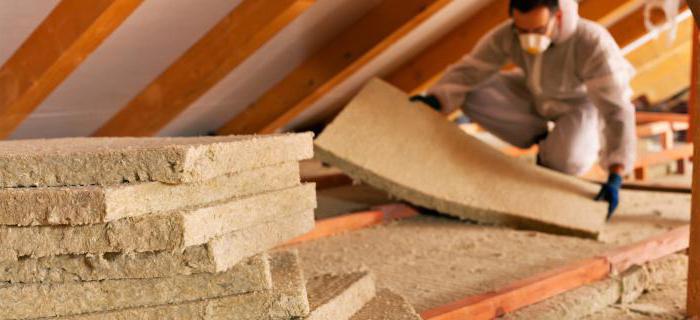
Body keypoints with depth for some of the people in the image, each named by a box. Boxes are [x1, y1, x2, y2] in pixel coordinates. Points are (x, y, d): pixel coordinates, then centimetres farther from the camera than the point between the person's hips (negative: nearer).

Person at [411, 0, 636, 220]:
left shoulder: (593, 44, -42)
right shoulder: (506, 35, -29)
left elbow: (616, 110, -44)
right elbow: (467, 73, -23)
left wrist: (615, 179, -52)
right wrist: (432, 101, -44)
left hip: (584, 104, -4)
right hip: (539, 96, 4)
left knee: (565, 162, -34)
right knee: (471, 97, -17)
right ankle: (546, 139, 3)